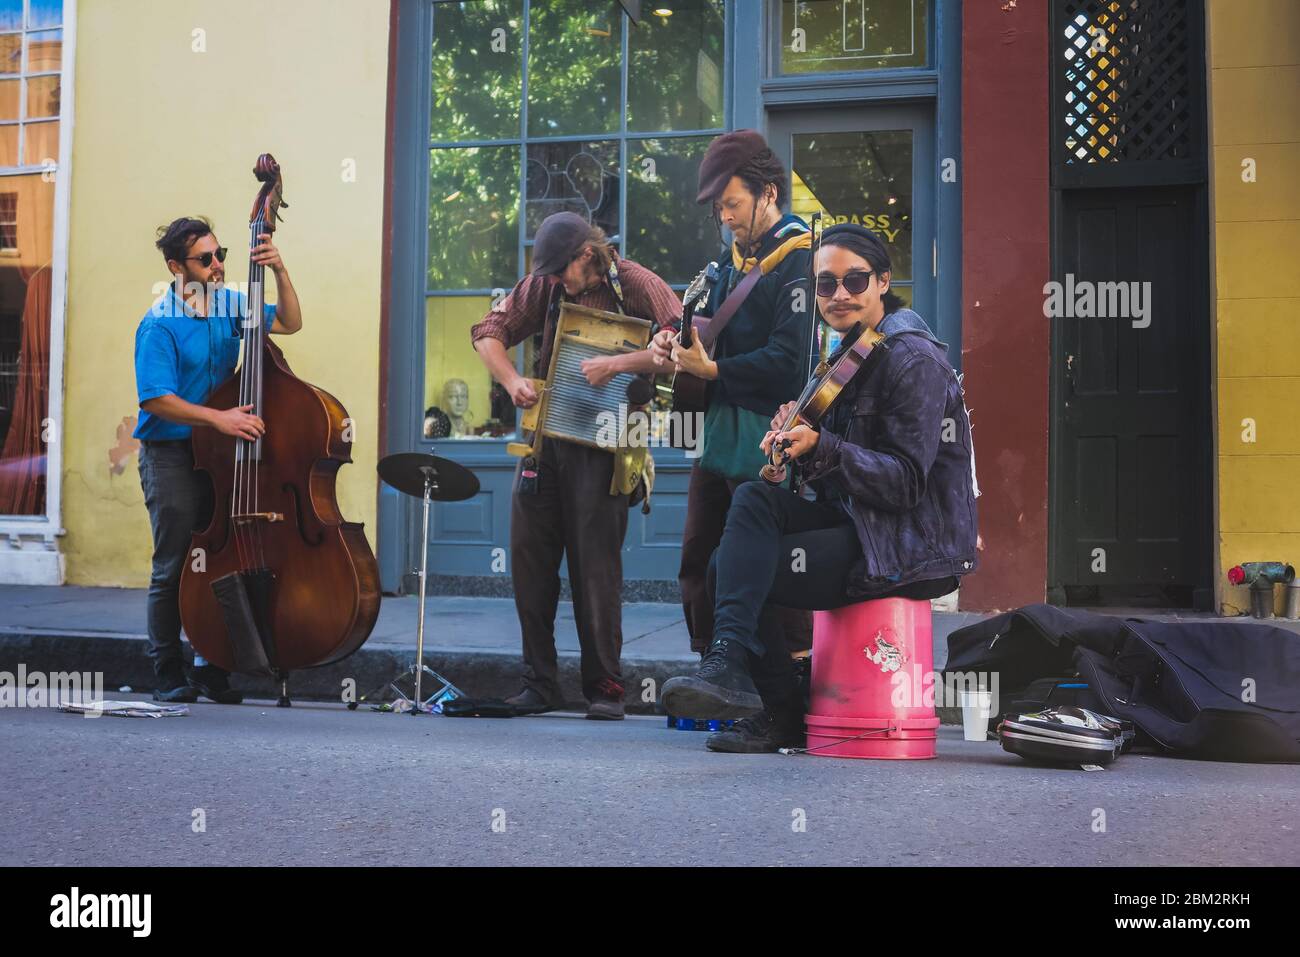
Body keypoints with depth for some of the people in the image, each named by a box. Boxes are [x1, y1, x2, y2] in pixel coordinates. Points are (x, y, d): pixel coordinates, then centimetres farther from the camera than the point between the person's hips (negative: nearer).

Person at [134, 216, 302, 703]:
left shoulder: (229, 305, 7)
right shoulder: (159, 325, -12)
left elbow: (289, 323, 9)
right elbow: (156, 398, -19)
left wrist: (279, 272, -6)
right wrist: (217, 418, -28)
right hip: (170, 457, -5)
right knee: (174, 567, -1)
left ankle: (211, 669, 17)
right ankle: (169, 676, 11)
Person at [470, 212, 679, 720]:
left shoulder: (637, 285, -5)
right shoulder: (543, 285, 8)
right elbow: (488, 333, 12)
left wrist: (618, 364, -27)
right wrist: (513, 380, -6)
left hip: (602, 441, -5)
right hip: (544, 434, 5)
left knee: (596, 562, -6)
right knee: (529, 558, 3)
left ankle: (604, 688, 5)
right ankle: (539, 683, 13)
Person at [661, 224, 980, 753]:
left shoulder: (913, 360, -14)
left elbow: (905, 483, -20)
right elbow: (835, 470, 16)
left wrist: (821, 448, -29)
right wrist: (796, 438, -5)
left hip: (911, 548, -9)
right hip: (859, 525, 9)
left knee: (731, 570, -14)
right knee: (755, 498, -13)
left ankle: (782, 715, -7)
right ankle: (729, 663, -16)